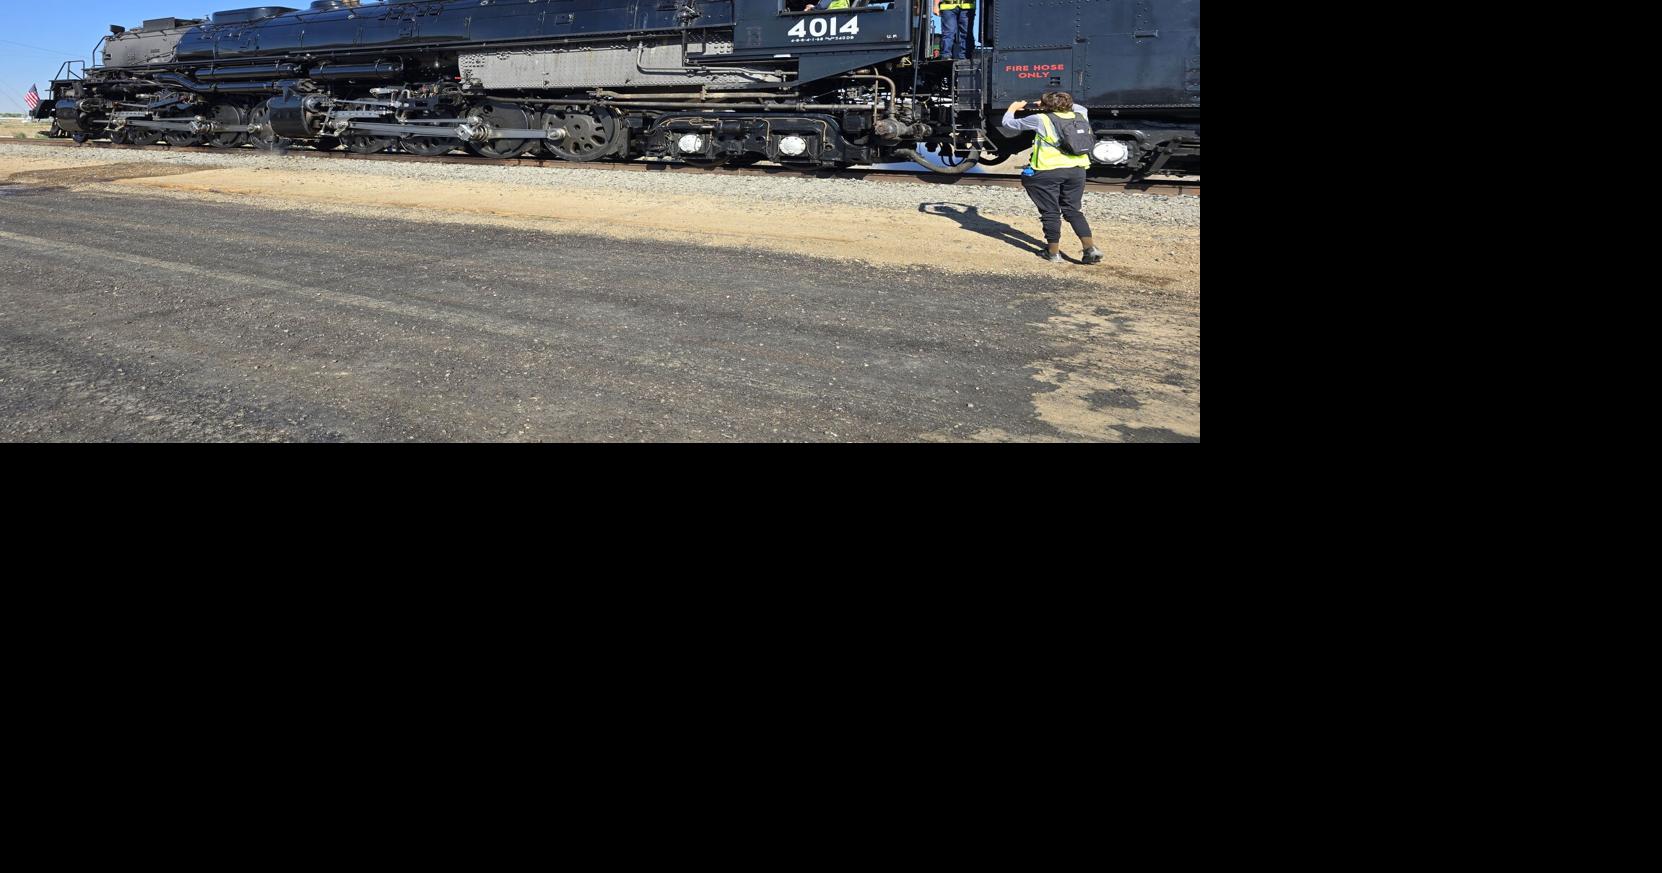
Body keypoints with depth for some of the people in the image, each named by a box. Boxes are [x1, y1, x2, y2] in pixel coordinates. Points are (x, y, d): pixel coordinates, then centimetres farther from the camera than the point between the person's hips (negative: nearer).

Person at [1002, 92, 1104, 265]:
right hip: (1077, 170, 5)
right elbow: (1081, 108, 40)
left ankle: (1054, 253, 12)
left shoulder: (1040, 119, -1)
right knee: (1074, 211, 13)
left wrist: (1013, 108, 28)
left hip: (1048, 171, -4)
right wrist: (1063, 103, 44)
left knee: (1051, 212, 7)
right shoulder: (1080, 116, 12)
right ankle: (1091, 249, 2)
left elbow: (1009, 124, 9)